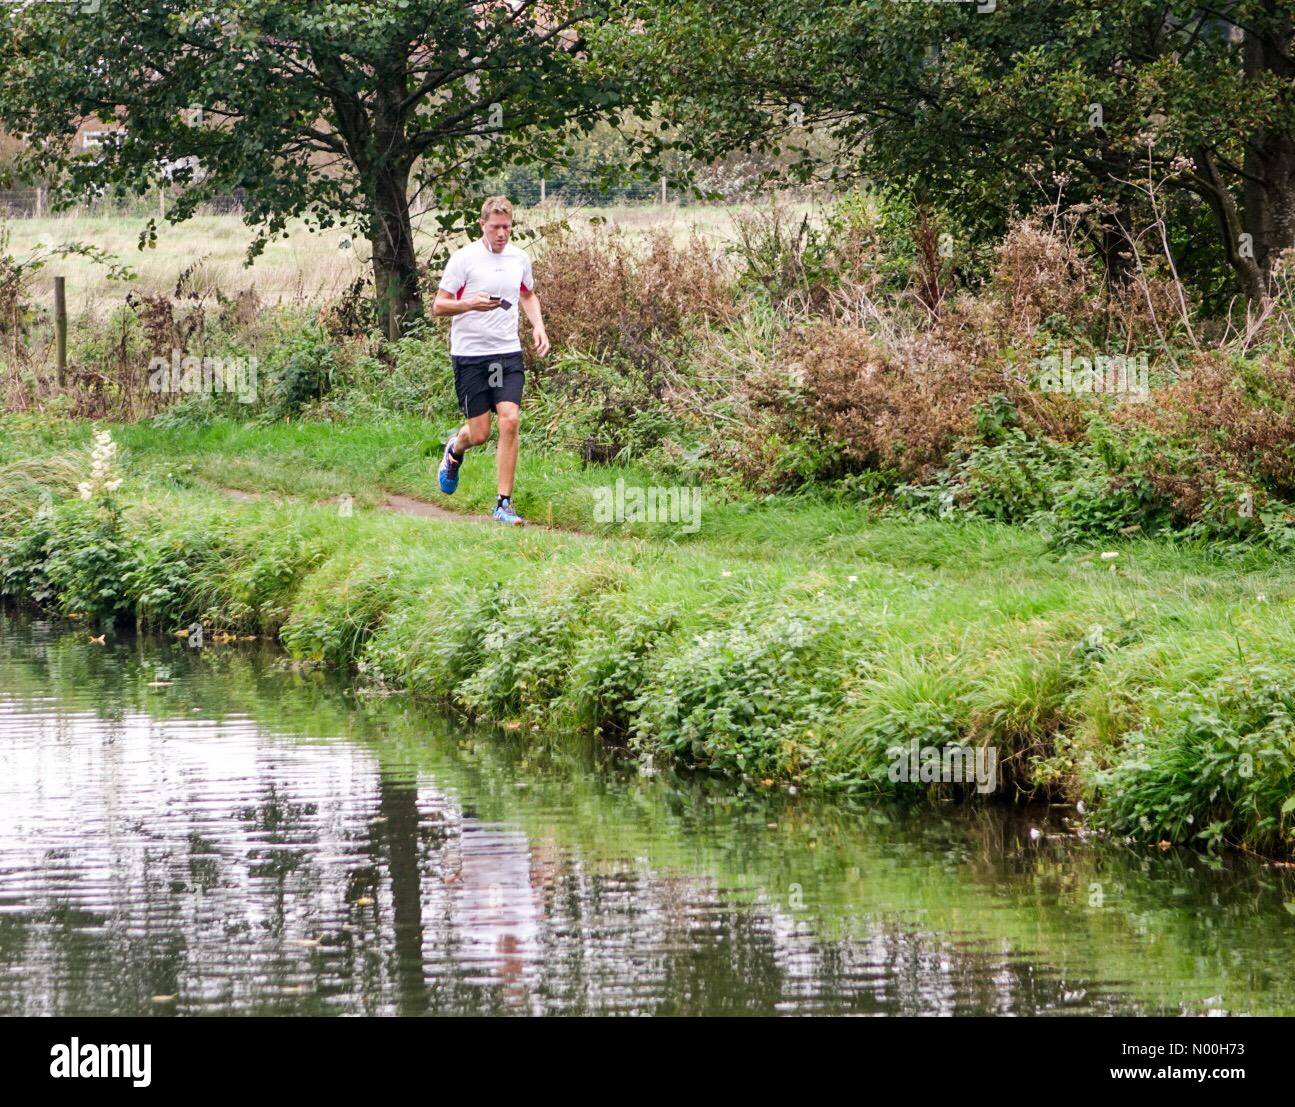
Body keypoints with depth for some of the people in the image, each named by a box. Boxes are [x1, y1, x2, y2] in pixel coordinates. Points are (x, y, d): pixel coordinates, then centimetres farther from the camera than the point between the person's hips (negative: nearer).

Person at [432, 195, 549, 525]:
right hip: (470, 354, -3)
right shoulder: (464, 259, -7)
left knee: (510, 421, -13)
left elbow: (528, 295, 26)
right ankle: (455, 449, 38)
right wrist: (470, 304, -25)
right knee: (480, 433, -1)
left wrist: (538, 326, 10)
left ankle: (504, 504, -7)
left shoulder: (519, 258, 7)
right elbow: (438, 306, -7)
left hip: (508, 352, 3)